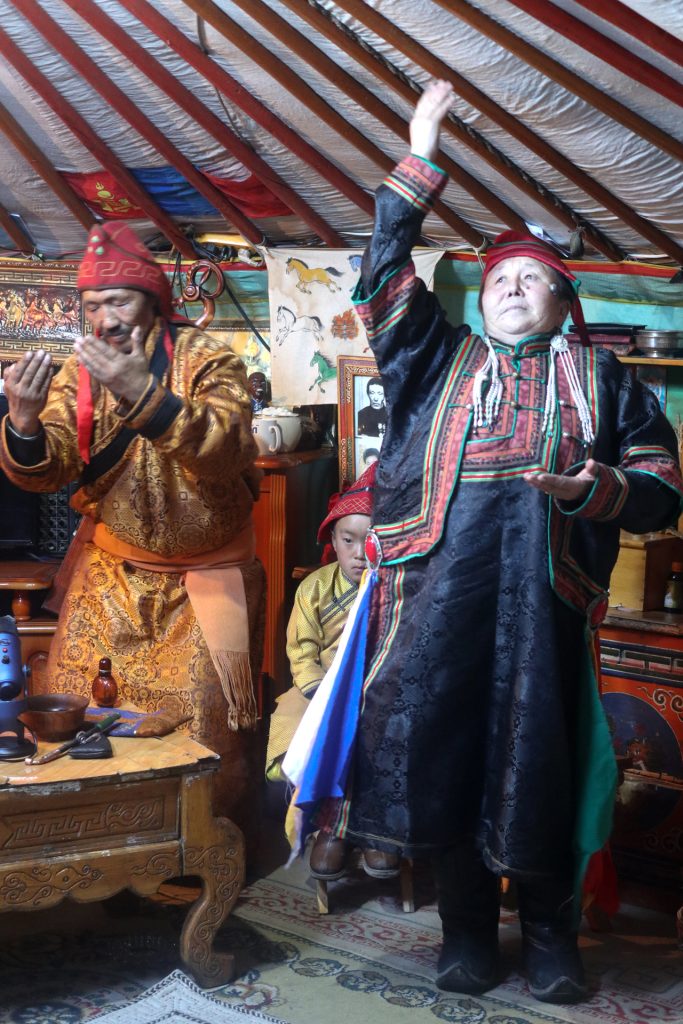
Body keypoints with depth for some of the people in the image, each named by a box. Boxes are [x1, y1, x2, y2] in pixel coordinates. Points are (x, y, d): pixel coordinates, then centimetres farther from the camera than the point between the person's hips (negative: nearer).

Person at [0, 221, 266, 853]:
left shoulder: (208, 360, -11)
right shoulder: (79, 370, 0)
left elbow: (225, 450, -28)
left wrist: (145, 396, -40)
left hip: (206, 571, -3)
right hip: (113, 570, 4)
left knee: (205, 712, -6)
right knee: (77, 705, 1)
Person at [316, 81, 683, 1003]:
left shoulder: (599, 376, 20)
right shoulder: (440, 362, 23)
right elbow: (385, 277, 14)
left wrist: (600, 491, -9)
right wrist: (418, 166, 12)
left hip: (547, 587, -1)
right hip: (441, 581, 1)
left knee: (540, 756, -1)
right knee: (440, 741, -2)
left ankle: (550, 934, 16)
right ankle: (467, 930, 14)